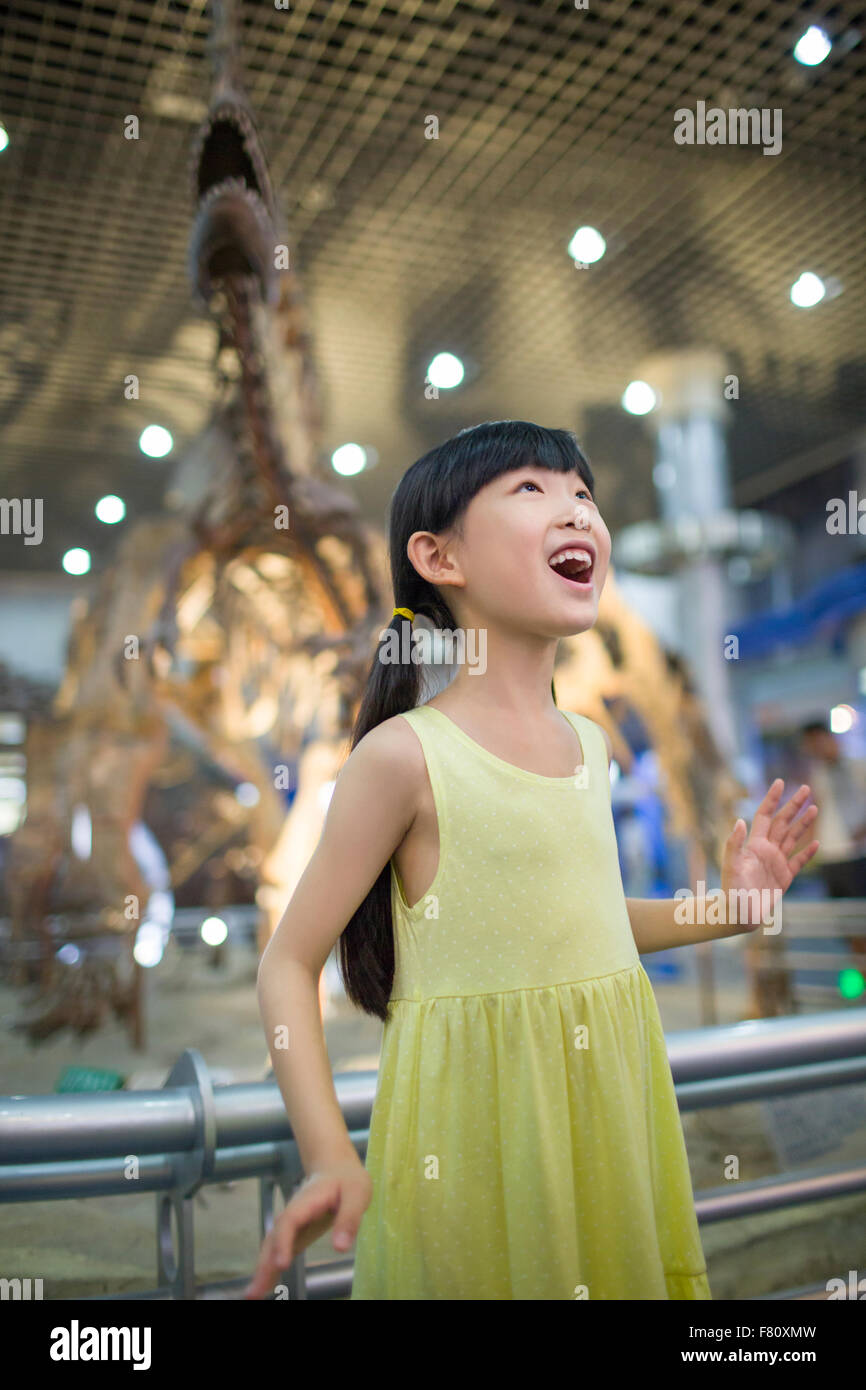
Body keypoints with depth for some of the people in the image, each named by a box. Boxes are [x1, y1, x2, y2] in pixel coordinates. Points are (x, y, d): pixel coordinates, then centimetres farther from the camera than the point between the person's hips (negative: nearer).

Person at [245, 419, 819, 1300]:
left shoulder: (589, 745, 4)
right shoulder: (406, 752, -16)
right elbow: (289, 963, -11)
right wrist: (331, 1159, -19)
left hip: (615, 1109, 6)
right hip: (474, 1125, -6)